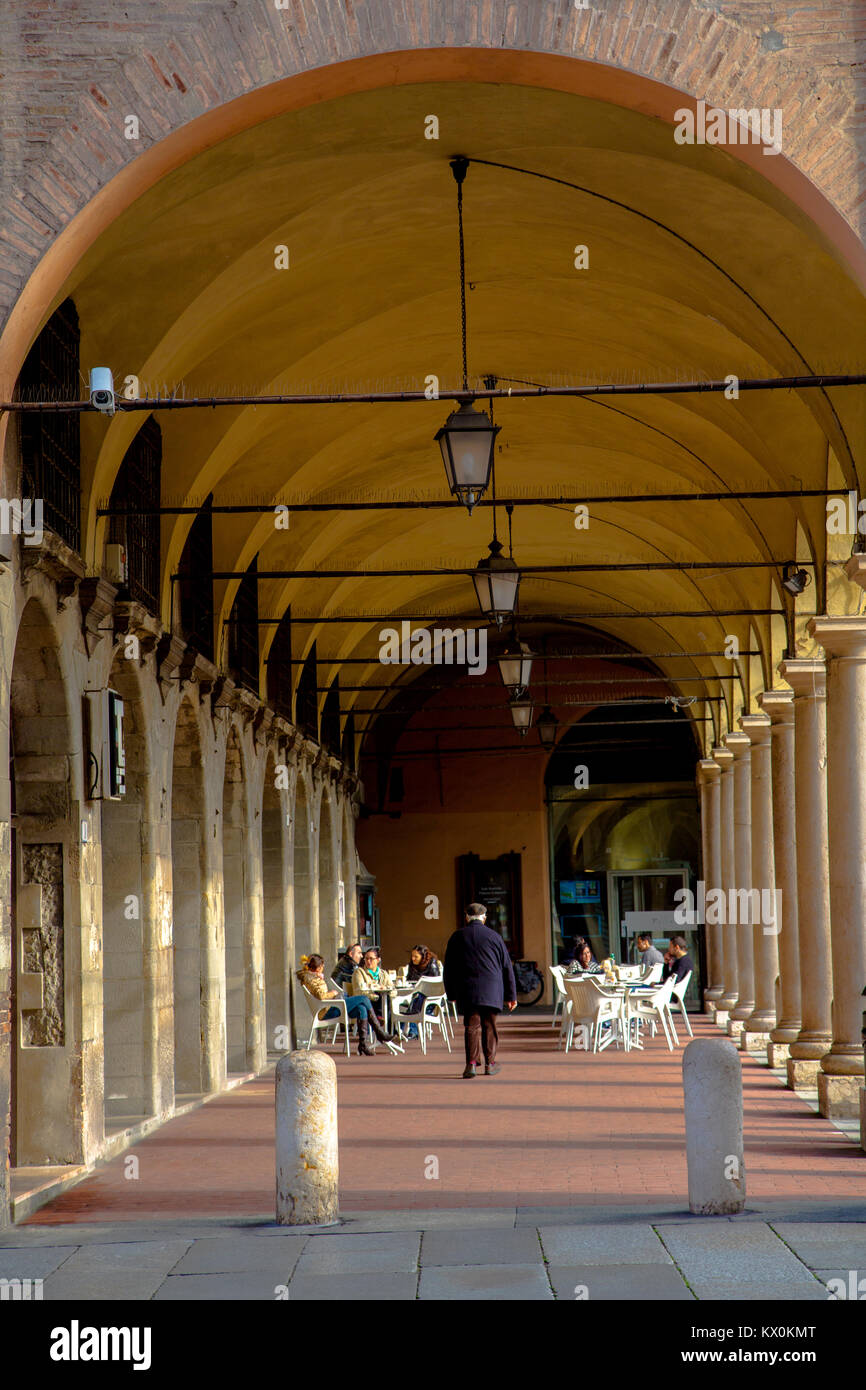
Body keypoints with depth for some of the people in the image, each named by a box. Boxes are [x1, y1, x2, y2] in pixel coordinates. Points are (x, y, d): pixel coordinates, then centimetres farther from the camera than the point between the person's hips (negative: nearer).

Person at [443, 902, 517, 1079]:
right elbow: (507, 967, 7)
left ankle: (471, 1063, -15)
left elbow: (449, 968, 11)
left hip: (466, 990, 0)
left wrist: (451, 994, 19)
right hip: (491, 990, 0)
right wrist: (511, 996, 13)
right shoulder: (494, 936, 5)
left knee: (471, 1026, -2)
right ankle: (490, 1063, 14)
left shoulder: (457, 937, 6)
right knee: (489, 1026, 9)